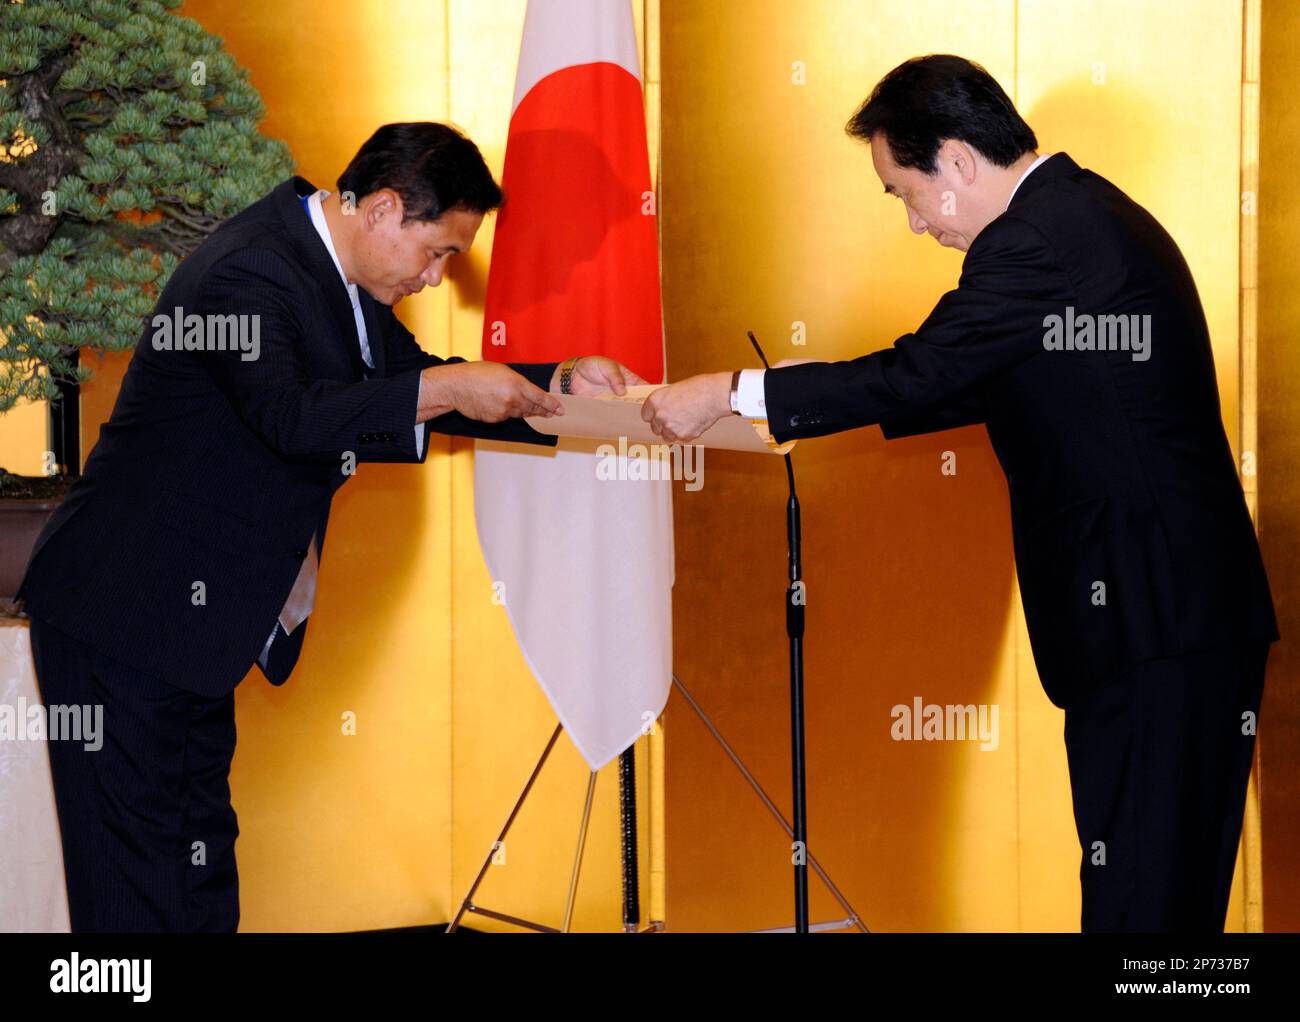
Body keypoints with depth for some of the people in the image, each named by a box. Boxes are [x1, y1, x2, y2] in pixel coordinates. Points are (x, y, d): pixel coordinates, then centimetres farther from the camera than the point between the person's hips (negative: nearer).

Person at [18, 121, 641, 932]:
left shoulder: (337, 272, 10)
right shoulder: (247, 271, -21)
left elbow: (413, 383, 18)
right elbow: (295, 417, -34)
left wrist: (560, 385, 5)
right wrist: (446, 386, -29)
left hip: (194, 616, 10)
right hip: (124, 613, -10)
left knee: (200, 856, 14)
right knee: (137, 888, -6)